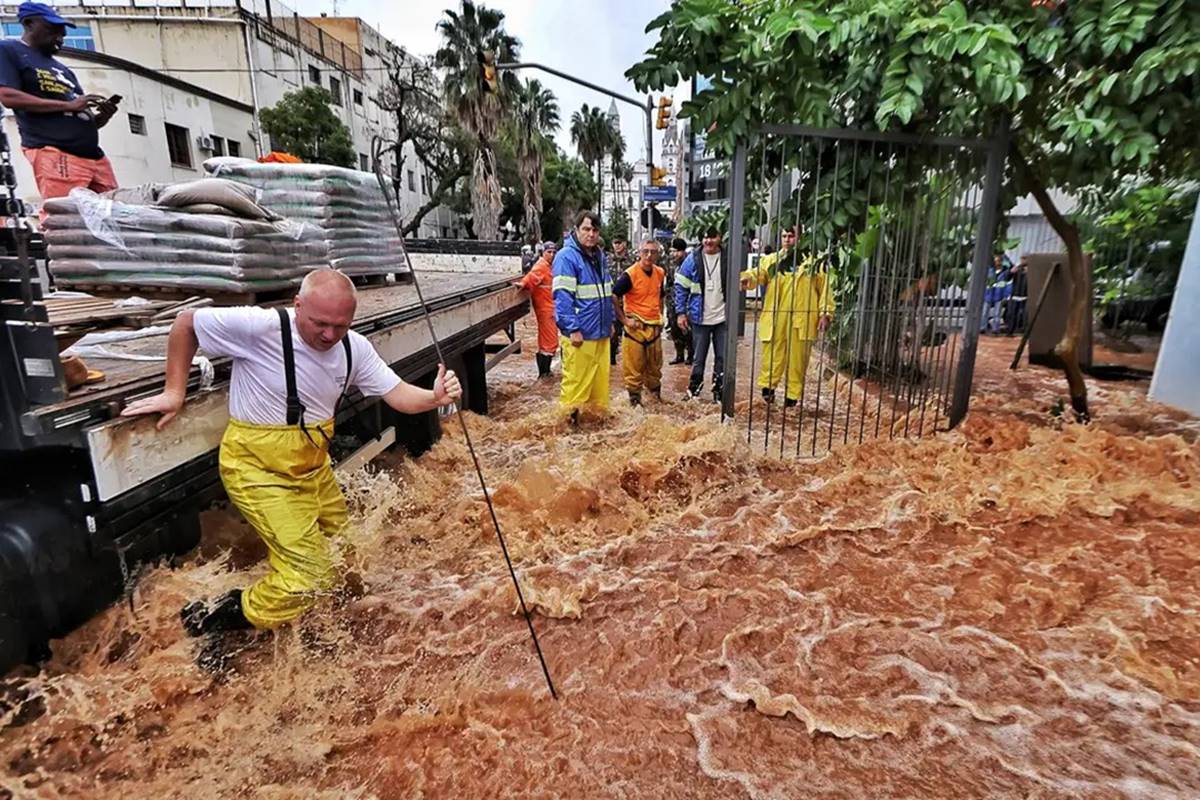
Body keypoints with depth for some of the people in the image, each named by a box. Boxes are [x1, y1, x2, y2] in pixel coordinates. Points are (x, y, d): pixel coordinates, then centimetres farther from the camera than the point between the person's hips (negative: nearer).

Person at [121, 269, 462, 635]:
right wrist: (174, 392, -9)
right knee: (311, 573, -8)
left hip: (312, 465, 7)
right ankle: (219, 618, 15)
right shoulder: (259, 327, -25)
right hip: (258, 468, -6)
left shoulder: (355, 348, -8)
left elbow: (398, 394, -10)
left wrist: (434, 397, -31)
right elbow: (186, 323, -9)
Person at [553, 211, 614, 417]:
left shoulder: (600, 256, 15)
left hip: (601, 331, 8)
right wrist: (573, 328, -20)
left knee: (600, 376, 14)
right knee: (576, 379, -2)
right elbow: (562, 297, -16)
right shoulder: (566, 256, -10)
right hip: (580, 333, -8)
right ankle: (571, 414, 10)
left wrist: (611, 320, 18)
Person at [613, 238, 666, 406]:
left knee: (655, 365, 15)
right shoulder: (630, 274, -13)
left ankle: (656, 395, 30)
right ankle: (634, 398, 12)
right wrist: (624, 320, -14)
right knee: (634, 366, 0)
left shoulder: (660, 273, 7)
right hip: (635, 326, -6)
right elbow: (613, 297, -14)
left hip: (654, 326, 6)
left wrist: (660, 317, 15)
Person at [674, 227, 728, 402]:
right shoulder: (693, 259, -3)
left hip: (723, 318, 1)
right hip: (700, 318, -1)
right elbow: (680, 286, 0)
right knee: (698, 358, 9)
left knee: (722, 358, 8)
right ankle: (694, 390, 23)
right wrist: (681, 312, -5)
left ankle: (719, 393, 22)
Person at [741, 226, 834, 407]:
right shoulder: (771, 260, 8)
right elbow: (758, 273, -9)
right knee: (771, 356, 3)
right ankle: (767, 386, 22)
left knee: (797, 359, 8)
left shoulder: (814, 262, 5)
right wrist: (747, 277, -32)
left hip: (802, 320, 0)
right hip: (775, 319, 1)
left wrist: (826, 313, -4)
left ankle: (792, 395, 20)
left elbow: (825, 288, 5)